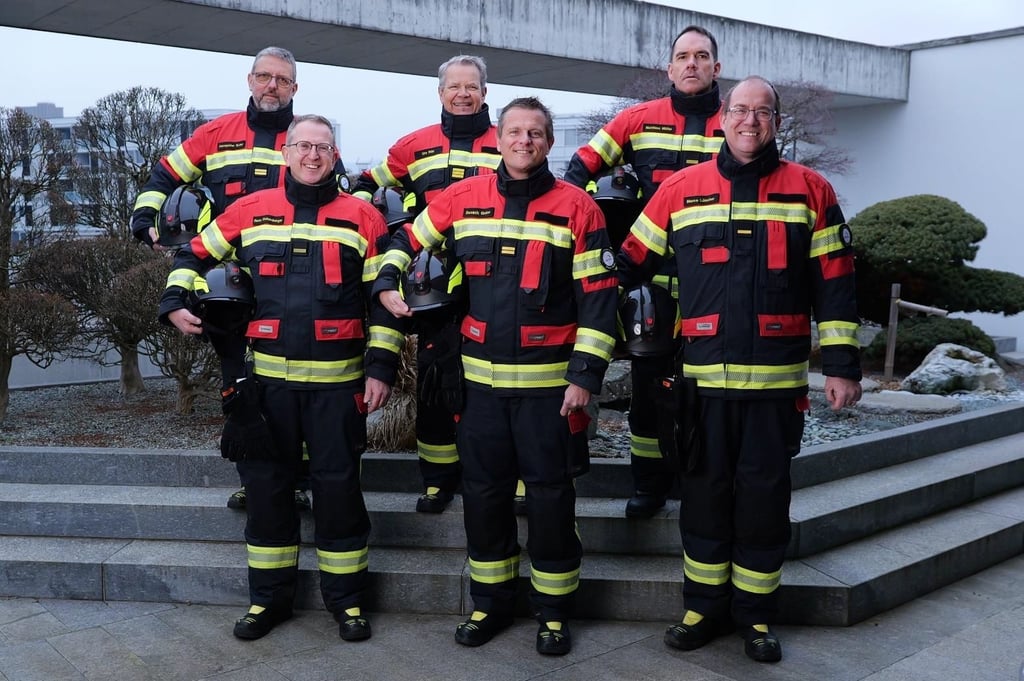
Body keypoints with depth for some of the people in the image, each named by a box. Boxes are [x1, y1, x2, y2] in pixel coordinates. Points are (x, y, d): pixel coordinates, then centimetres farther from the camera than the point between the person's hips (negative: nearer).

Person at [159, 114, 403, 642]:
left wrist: (380, 366, -6)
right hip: (267, 378, 2)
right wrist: (175, 301, 2)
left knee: (337, 485, 3)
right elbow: (194, 255, 18)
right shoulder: (250, 211, 7)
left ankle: (345, 597, 19)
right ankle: (268, 596, 25)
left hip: (337, 380, -2)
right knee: (268, 484, 10)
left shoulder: (362, 218, 2)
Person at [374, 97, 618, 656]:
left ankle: (553, 609, 22)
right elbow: (407, 240, 20)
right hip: (481, 378, 3)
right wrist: (386, 283, 3)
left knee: (550, 494, 5)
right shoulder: (462, 199, 4)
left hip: (549, 382, -3)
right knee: (483, 491, 11)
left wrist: (586, 375, -10)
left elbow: (597, 298, -6)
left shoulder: (576, 207, -4)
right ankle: (490, 602, 28)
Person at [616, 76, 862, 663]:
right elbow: (629, 266, 10)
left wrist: (842, 365, 1)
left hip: (778, 381, 0)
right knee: (705, 493, 9)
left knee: (764, 497, 7)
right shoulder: (681, 190, 5)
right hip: (703, 378, 1)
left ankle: (756, 614, 24)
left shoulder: (810, 190, 4)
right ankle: (705, 608, 25)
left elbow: (835, 286, 4)